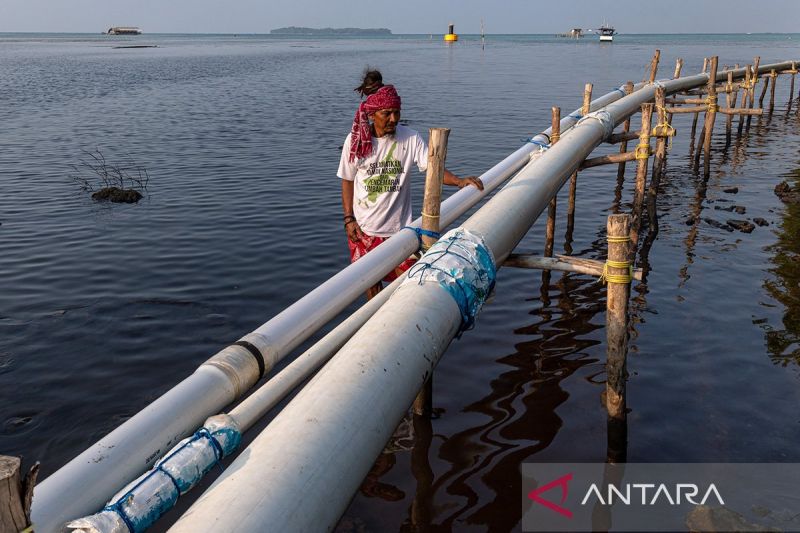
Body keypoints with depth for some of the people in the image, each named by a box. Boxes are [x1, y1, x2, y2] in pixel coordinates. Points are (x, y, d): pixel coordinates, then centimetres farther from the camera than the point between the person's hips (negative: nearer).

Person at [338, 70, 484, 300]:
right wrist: (348, 218, -3)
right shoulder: (355, 140, -7)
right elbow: (347, 181, 1)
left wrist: (459, 181, -34)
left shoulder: (410, 138, -10)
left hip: (399, 225, -1)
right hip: (363, 226, 1)